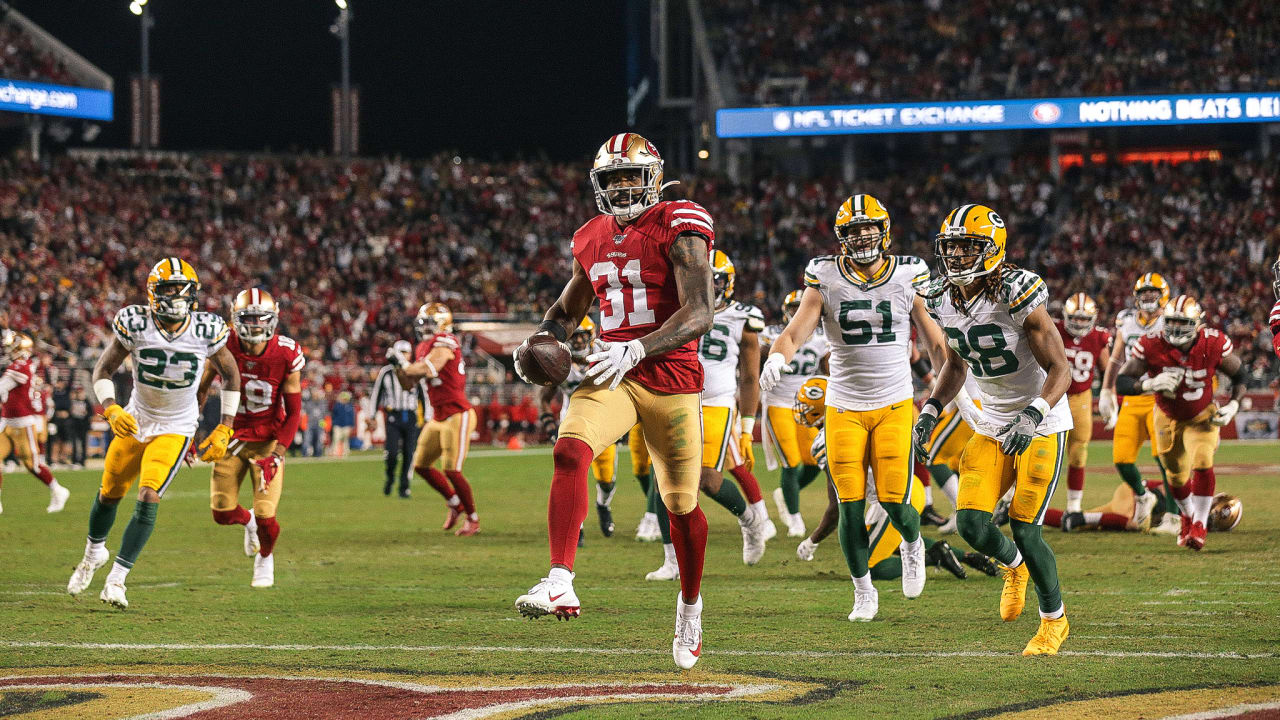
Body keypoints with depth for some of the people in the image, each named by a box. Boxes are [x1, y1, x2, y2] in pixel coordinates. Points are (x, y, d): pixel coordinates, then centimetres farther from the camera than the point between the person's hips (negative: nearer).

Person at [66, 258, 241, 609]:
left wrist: (224, 429, -3)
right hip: (136, 420, 2)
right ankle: (93, 553, 45)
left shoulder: (207, 331, -16)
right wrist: (111, 409, -24)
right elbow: (103, 369, -6)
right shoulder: (135, 324, -17)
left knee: (148, 499, -17)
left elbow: (230, 374, 0)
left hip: (175, 429, -2)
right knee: (109, 493, 15)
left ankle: (116, 580, -12)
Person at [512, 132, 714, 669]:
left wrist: (637, 349, -31)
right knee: (570, 452, -26)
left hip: (671, 378, -4)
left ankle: (690, 605, 32)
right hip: (612, 374, 4)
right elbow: (569, 308, 26)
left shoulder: (680, 228, -9)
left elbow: (699, 314, -18)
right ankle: (560, 585, -34)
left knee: (681, 505, 6)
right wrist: (544, 339, 2)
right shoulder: (593, 239, 11)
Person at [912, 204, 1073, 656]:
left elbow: (1060, 370, -20)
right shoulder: (943, 301, -2)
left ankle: (1054, 619, 14)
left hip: (1042, 424, -5)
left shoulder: (1016, 295, -22)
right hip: (992, 426, 6)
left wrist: (1033, 417, -35)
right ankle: (1014, 565, 27)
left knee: (1025, 532, -11)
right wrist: (931, 410, 2)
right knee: (972, 524, -8)